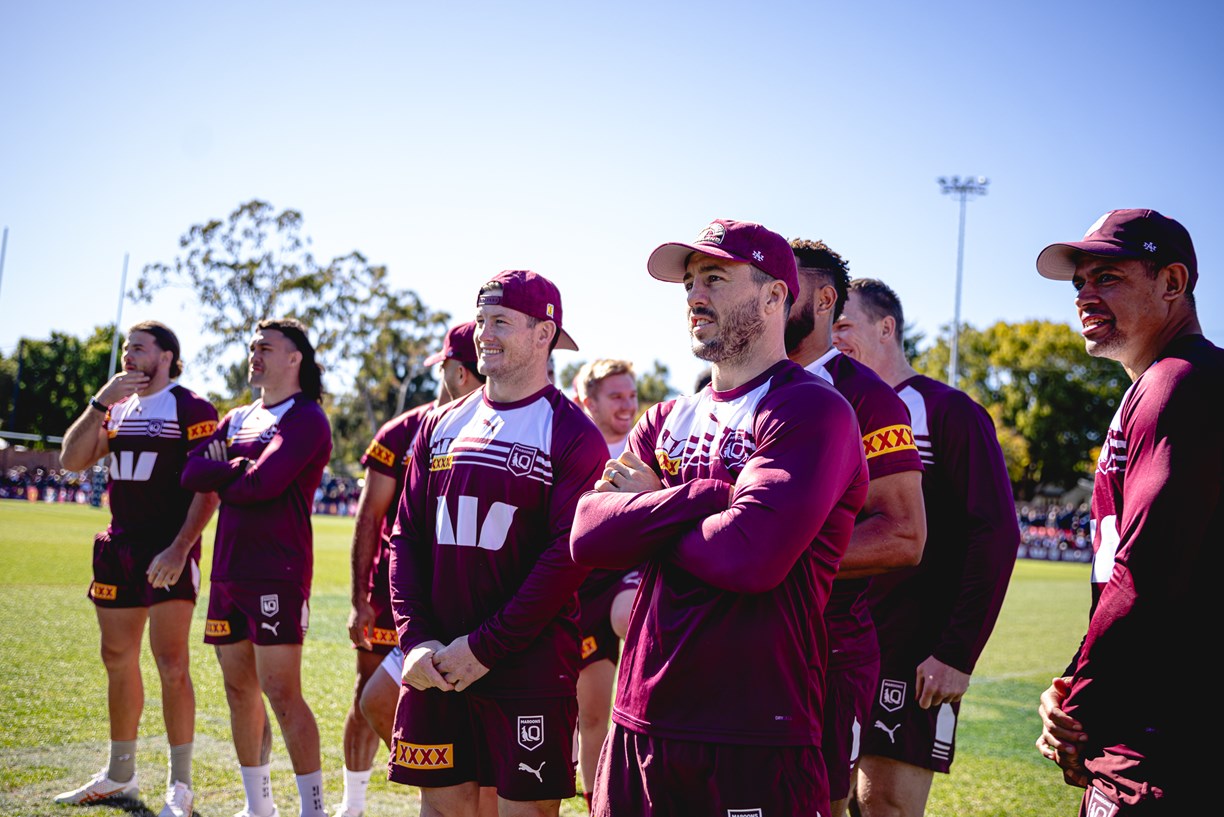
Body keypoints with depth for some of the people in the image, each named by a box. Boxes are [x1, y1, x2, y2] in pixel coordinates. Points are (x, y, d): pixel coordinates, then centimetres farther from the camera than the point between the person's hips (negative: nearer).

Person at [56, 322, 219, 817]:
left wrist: (179, 549, -20)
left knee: (171, 664, -7)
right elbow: (73, 461, 4)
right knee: (118, 660, 13)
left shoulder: (191, 409, -6)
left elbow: (209, 489, -12)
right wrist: (99, 403, -6)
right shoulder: (117, 407, 14)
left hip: (169, 552, -7)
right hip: (119, 548, 7)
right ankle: (120, 776, 27)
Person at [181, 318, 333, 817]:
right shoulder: (237, 418, 17)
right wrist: (238, 468, -10)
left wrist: (220, 479, -1)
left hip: (277, 574, -8)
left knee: (282, 693, -9)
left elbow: (262, 484, -19)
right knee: (239, 691, 12)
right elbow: (191, 473, 5)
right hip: (228, 571, 8)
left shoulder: (307, 420, -7)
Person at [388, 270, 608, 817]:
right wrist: (415, 640, -4)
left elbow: (568, 556, -14)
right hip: (435, 668, 5)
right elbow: (406, 538, 8)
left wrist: (484, 648, -14)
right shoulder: (441, 426, 10)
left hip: (530, 669, -4)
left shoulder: (573, 436, -7)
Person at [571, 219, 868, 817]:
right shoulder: (667, 420, 14)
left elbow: (750, 556, -23)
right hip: (638, 725, 7)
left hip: (756, 744, -6)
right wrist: (709, 494, -12)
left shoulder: (813, 412, -9)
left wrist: (648, 517, -6)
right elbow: (587, 536, -1)